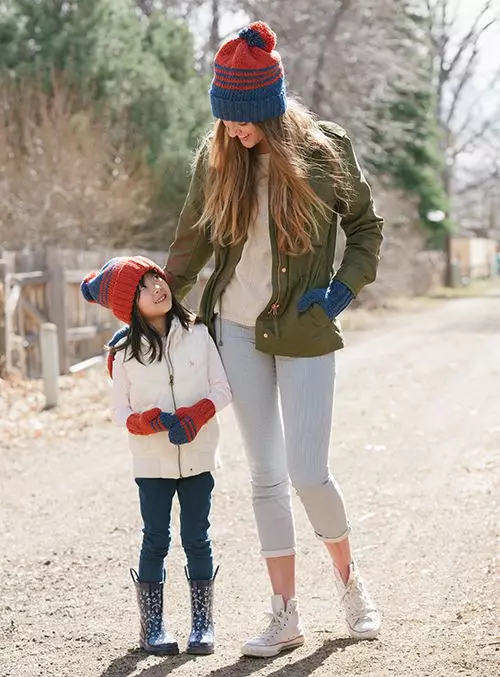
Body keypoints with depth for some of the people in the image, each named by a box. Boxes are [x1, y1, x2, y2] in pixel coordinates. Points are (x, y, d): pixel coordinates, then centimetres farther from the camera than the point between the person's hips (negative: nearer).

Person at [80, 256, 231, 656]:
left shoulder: (198, 335, -3)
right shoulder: (125, 353, -4)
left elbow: (222, 390, -2)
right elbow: (120, 409, -1)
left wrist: (195, 416, -19)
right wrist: (147, 422, -21)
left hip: (198, 456, 1)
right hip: (152, 462, -1)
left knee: (197, 539, 5)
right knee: (156, 541, 2)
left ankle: (203, 623, 16)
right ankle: (152, 625, 13)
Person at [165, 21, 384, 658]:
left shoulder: (324, 150, -8)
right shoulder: (216, 156, -1)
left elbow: (365, 226, 5)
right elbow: (192, 239, 10)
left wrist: (345, 284, -9)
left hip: (304, 331, -2)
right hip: (238, 329, 3)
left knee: (308, 473, -5)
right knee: (265, 473, 4)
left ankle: (348, 577, 23)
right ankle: (285, 612, 12)